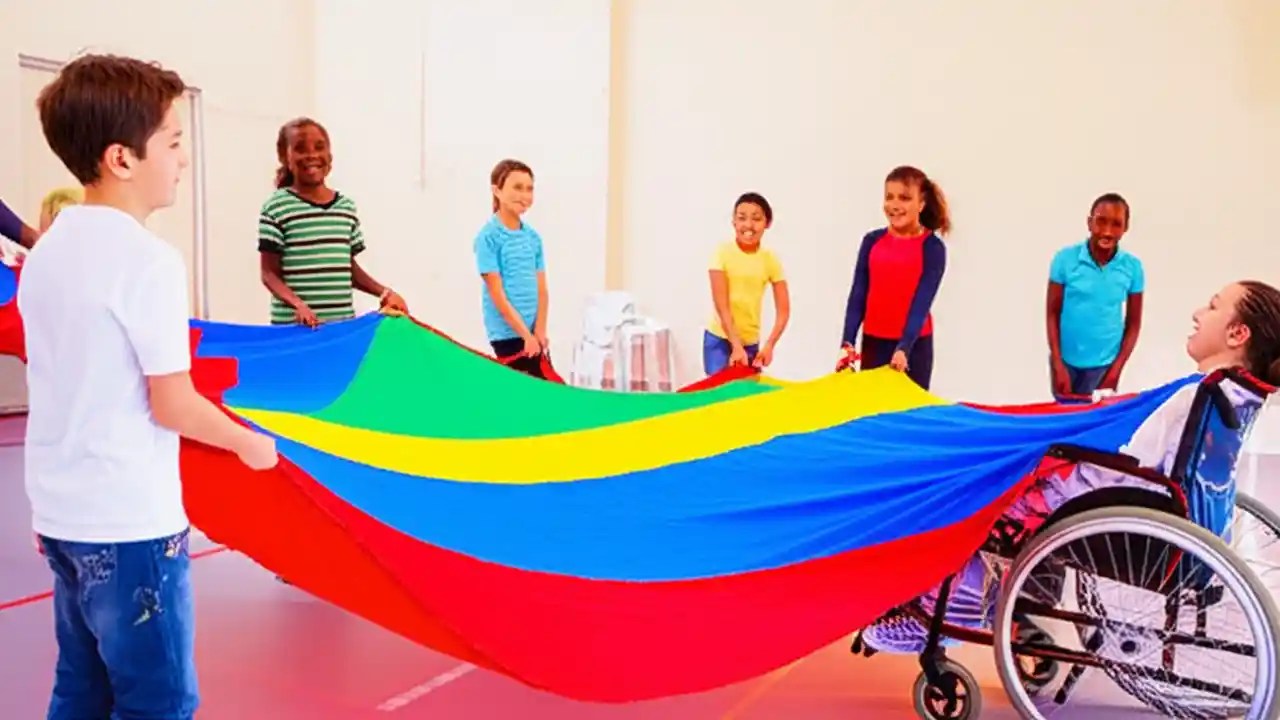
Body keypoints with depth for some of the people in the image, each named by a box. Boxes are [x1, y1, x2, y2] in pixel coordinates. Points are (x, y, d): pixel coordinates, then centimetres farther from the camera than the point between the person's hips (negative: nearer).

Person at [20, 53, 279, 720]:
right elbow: (171, 406, -16)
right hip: (130, 521, -8)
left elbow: (77, 380, 13)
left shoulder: (46, 251, 7)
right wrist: (248, 441, 0)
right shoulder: (148, 259, -17)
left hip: (60, 513, 8)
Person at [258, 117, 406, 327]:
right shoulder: (277, 207, -4)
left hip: (343, 322, 5)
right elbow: (269, 273, -5)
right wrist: (298, 304, -21)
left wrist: (384, 292, 4)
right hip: (293, 325, -4)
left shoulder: (346, 207, 10)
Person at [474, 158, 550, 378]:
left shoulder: (533, 236, 8)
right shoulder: (488, 237, -11)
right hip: (507, 334, -6)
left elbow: (541, 289, 8)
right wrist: (526, 334, -13)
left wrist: (540, 330, -3)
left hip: (535, 333, 6)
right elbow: (497, 294, -14)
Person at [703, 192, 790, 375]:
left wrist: (769, 345, -19)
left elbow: (784, 311, -6)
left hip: (751, 342, 3)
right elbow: (722, 306, -16)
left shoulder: (771, 259, -5)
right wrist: (736, 346, -24)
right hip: (719, 339, -3)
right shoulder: (722, 252, -12)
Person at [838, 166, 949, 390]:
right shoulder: (872, 241, 3)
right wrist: (848, 342, -10)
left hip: (914, 346, -3)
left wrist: (904, 348, -25)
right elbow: (857, 295, 0)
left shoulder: (932, 247, -6)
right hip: (873, 342, 3)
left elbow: (922, 303, -13)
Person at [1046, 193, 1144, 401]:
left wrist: (1116, 370, -4)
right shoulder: (1065, 259, -10)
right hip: (1066, 360, 0)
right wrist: (1058, 365, -7)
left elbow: (1134, 323, 1)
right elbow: (1052, 313, -4)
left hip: (1104, 363, 0)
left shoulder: (1133, 267, -7)